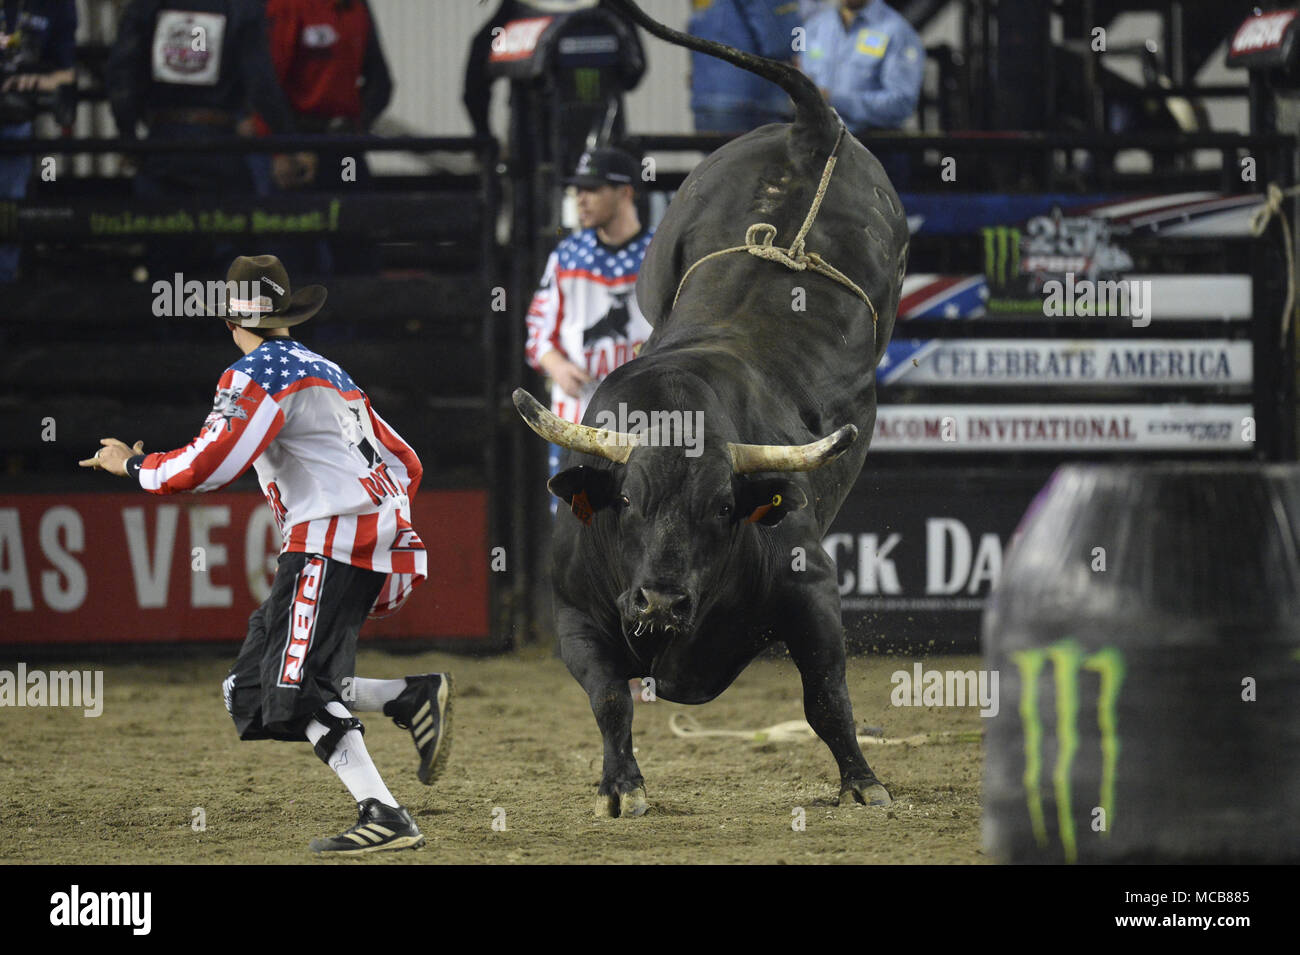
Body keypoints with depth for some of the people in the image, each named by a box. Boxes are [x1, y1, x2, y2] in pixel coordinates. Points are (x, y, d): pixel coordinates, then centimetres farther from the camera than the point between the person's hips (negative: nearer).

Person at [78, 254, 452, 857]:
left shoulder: (259, 373, -4)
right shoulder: (326, 372, 25)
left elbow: (208, 465, -15)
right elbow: (404, 465, 27)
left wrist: (131, 465, 0)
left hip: (331, 543, -9)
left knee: (297, 692, -15)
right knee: (253, 694, 9)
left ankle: (384, 817, -28)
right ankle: (413, 699, 1)